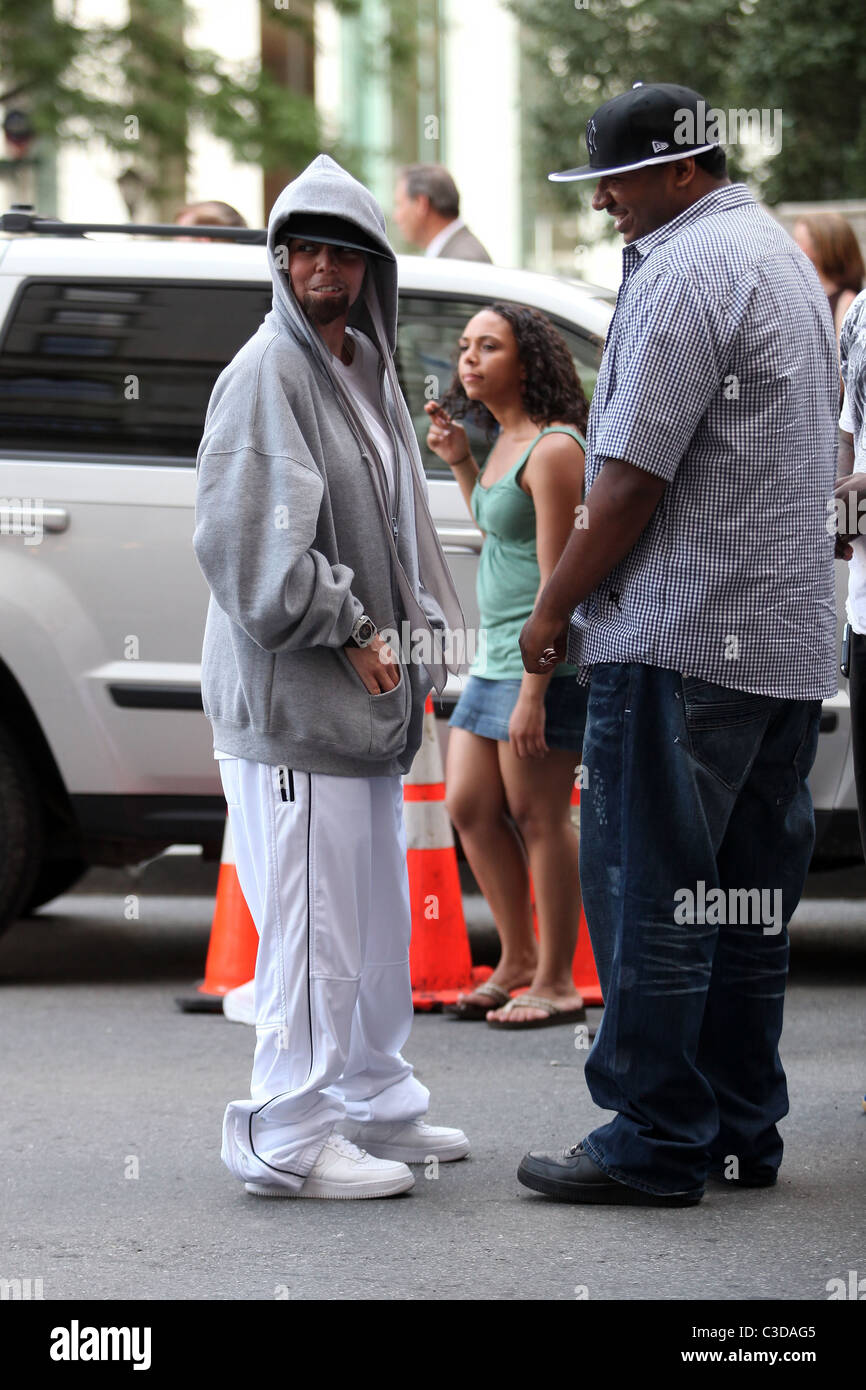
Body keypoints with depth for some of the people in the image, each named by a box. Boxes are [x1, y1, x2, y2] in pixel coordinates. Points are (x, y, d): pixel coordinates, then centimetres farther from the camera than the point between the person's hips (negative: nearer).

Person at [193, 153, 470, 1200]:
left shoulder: (368, 369, 16)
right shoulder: (268, 372, -12)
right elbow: (245, 540, -19)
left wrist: (416, 634, 10)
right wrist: (346, 631, -15)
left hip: (366, 696, 10)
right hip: (289, 699, -10)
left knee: (377, 916, 18)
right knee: (313, 920, -8)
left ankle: (375, 1105, 30)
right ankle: (287, 1140, -1)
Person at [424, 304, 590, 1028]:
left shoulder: (553, 449, -15)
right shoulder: (507, 441, 13)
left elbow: (558, 580, -19)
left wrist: (532, 693, -22)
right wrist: (460, 462, 16)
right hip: (496, 654, 10)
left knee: (537, 815, -4)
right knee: (470, 806, 10)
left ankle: (557, 982, 4)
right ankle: (518, 959, 21)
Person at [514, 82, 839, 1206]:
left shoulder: (685, 272, -13)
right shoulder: (785, 259, 19)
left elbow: (632, 480, -17)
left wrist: (555, 607, -5)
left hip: (681, 636, -10)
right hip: (789, 639, 10)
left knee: (649, 897, -4)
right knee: (745, 901, 12)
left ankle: (654, 1143, -2)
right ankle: (741, 1134, 16)